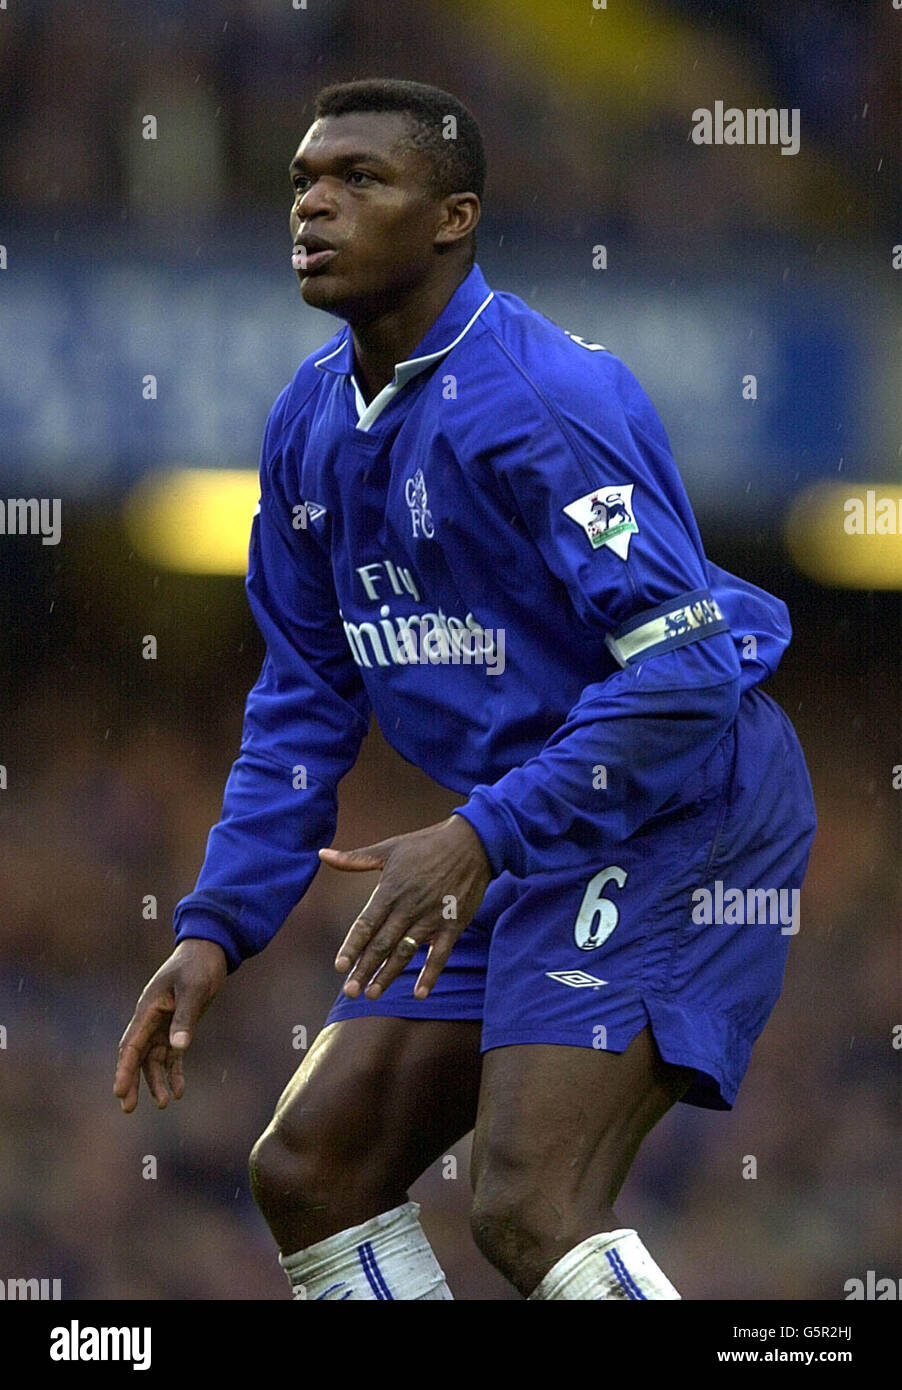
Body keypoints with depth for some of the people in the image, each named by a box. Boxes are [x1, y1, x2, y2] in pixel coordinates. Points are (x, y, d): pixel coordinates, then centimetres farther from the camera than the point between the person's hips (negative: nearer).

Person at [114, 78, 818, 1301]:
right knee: (310, 1173, 5)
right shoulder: (312, 420, 9)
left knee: (530, 1215, -22)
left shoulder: (543, 397, -19)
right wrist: (217, 925, 7)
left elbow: (690, 659, -26)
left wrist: (484, 838, -30)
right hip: (530, 848, 9)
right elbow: (305, 698, 17)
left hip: (676, 823, -9)